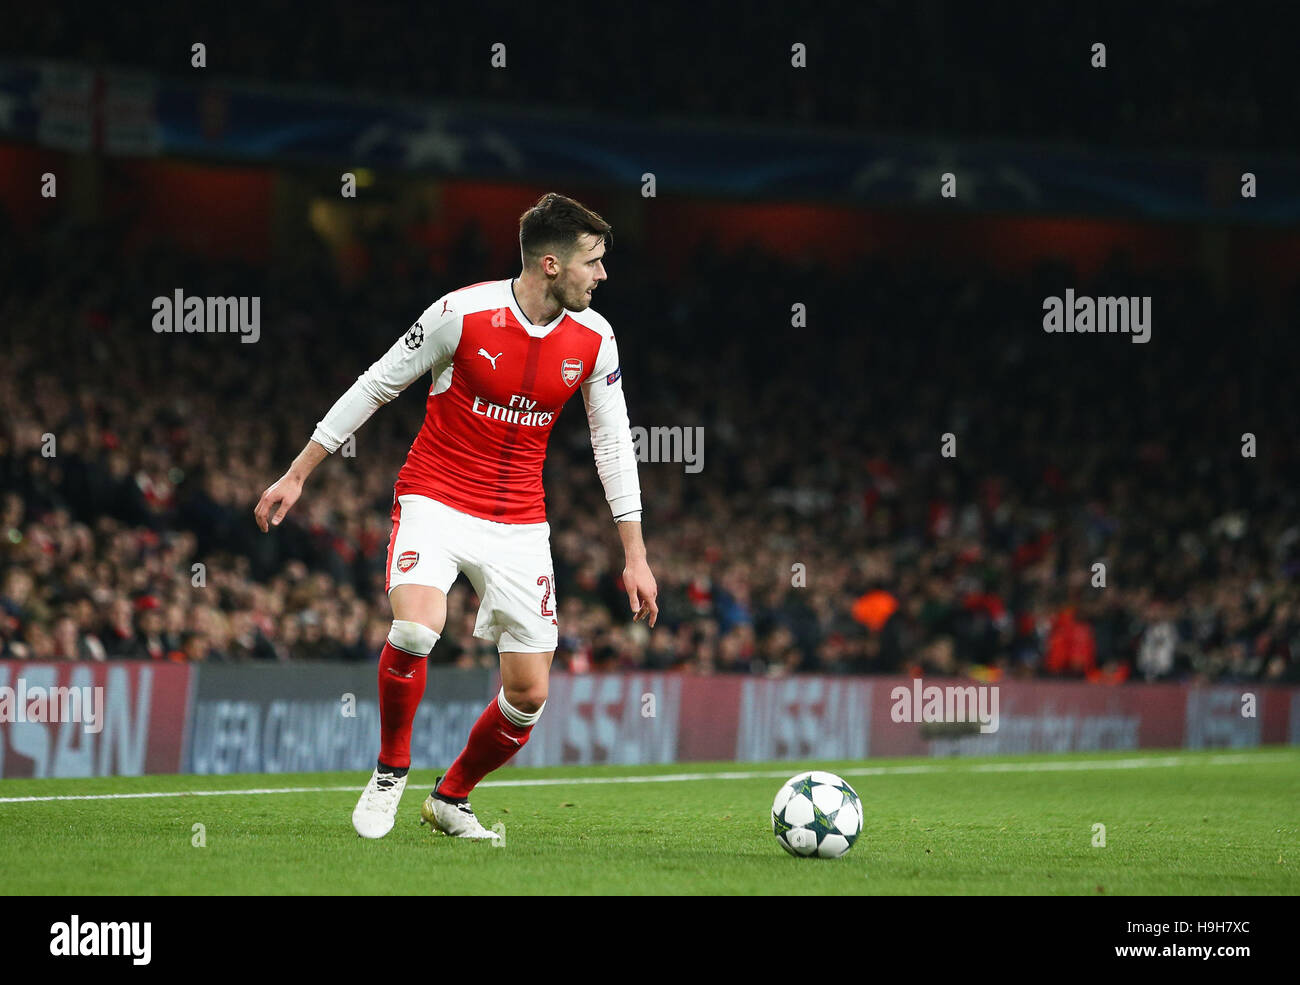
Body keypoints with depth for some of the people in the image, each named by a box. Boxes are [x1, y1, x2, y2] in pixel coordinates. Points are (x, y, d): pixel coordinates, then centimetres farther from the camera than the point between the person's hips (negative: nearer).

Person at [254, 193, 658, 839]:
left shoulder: (593, 338, -3)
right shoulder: (464, 313, -15)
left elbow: (613, 445, 8)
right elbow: (376, 386, -3)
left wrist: (634, 555, 5)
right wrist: (296, 476, -1)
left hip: (519, 524, 4)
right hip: (435, 500, -4)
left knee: (529, 695, -1)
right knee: (415, 629, -31)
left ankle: (452, 799, 26)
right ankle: (390, 773, -5)